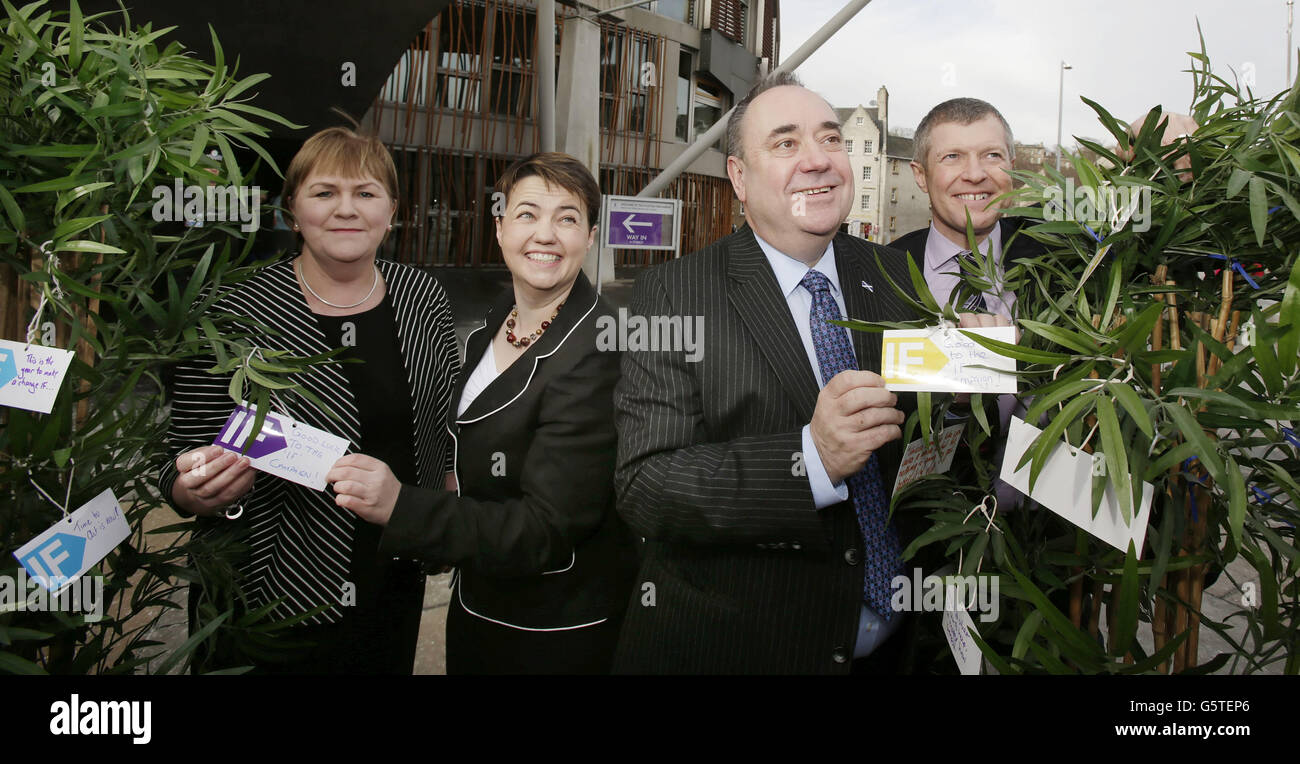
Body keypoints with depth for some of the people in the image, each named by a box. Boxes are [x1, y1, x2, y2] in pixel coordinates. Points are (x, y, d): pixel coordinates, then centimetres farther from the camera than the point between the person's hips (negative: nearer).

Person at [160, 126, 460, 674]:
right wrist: (200, 493, -31)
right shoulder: (237, 316, -15)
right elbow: (184, 479, -10)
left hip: (398, 585, 4)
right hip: (271, 604, -4)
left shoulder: (423, 298, -2)